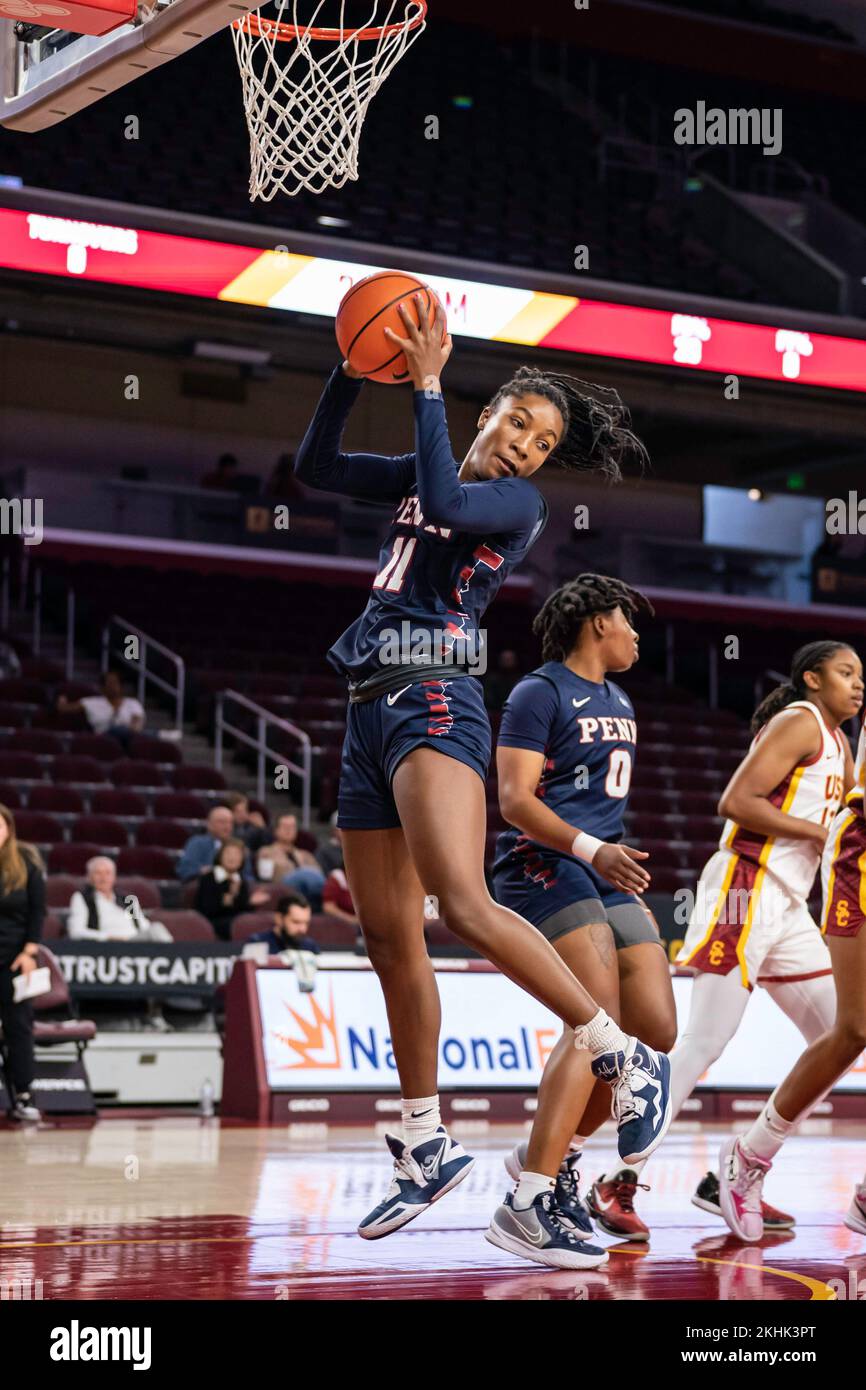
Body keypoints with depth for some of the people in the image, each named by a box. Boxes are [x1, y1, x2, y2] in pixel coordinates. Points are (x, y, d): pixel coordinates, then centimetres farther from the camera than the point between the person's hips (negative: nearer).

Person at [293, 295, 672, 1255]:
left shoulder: (517, 502, -2)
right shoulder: (420, 474, 19)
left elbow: (448, 505, -22)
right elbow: (315, 467, 20)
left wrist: (426, 383, -15)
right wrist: (351, 374, 7)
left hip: (432, 704, -8)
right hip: (370, 714, 8)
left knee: (465, 907, -28)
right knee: (389, 938, 7)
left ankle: (625, 1059, -16)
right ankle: (426, 1149, 16)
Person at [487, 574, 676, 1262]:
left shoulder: (619, 704, 22)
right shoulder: (540, 692, -4)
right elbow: (515, 799, -14)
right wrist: (591, 850, -26)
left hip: (607, 877, 9)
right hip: (543, 866, -9)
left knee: (656, 1031, -3)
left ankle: (553, 1153, 14)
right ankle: (528, 1202, -29)